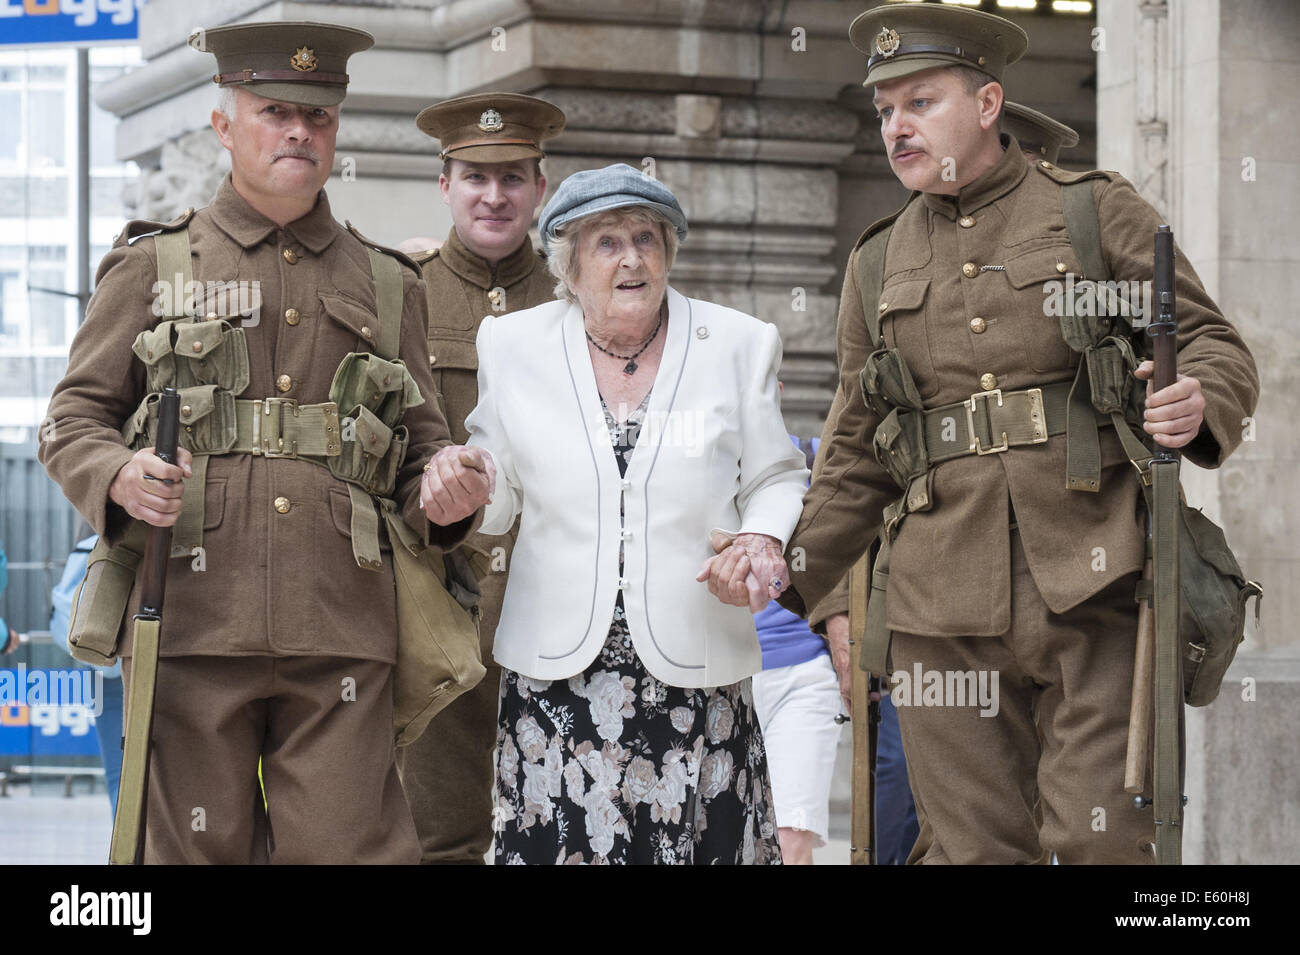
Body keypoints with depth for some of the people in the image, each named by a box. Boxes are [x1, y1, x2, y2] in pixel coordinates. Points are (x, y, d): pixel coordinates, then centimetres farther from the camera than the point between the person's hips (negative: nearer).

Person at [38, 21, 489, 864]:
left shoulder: (387, 283, 18)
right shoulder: (152, 264, 12)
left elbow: (421, 452, 20)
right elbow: (75, 419, 8)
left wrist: (445, 493, -4)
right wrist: (120, 478, -15)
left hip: (341, 633, 1)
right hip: (193, 625, -1)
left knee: (348, 846, -5)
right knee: (199, 850, 1)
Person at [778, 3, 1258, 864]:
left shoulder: (1097, 211, 7)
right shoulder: (880, 265, 17)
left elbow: (1216, 347, 7)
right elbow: (858, 457, 20)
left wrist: (1199, 404, -16)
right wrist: (791, 585, 10)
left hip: (1090, 580, -3)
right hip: (943, 605, 3)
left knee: (1102, 840, -10)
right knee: (973, 848, 2)